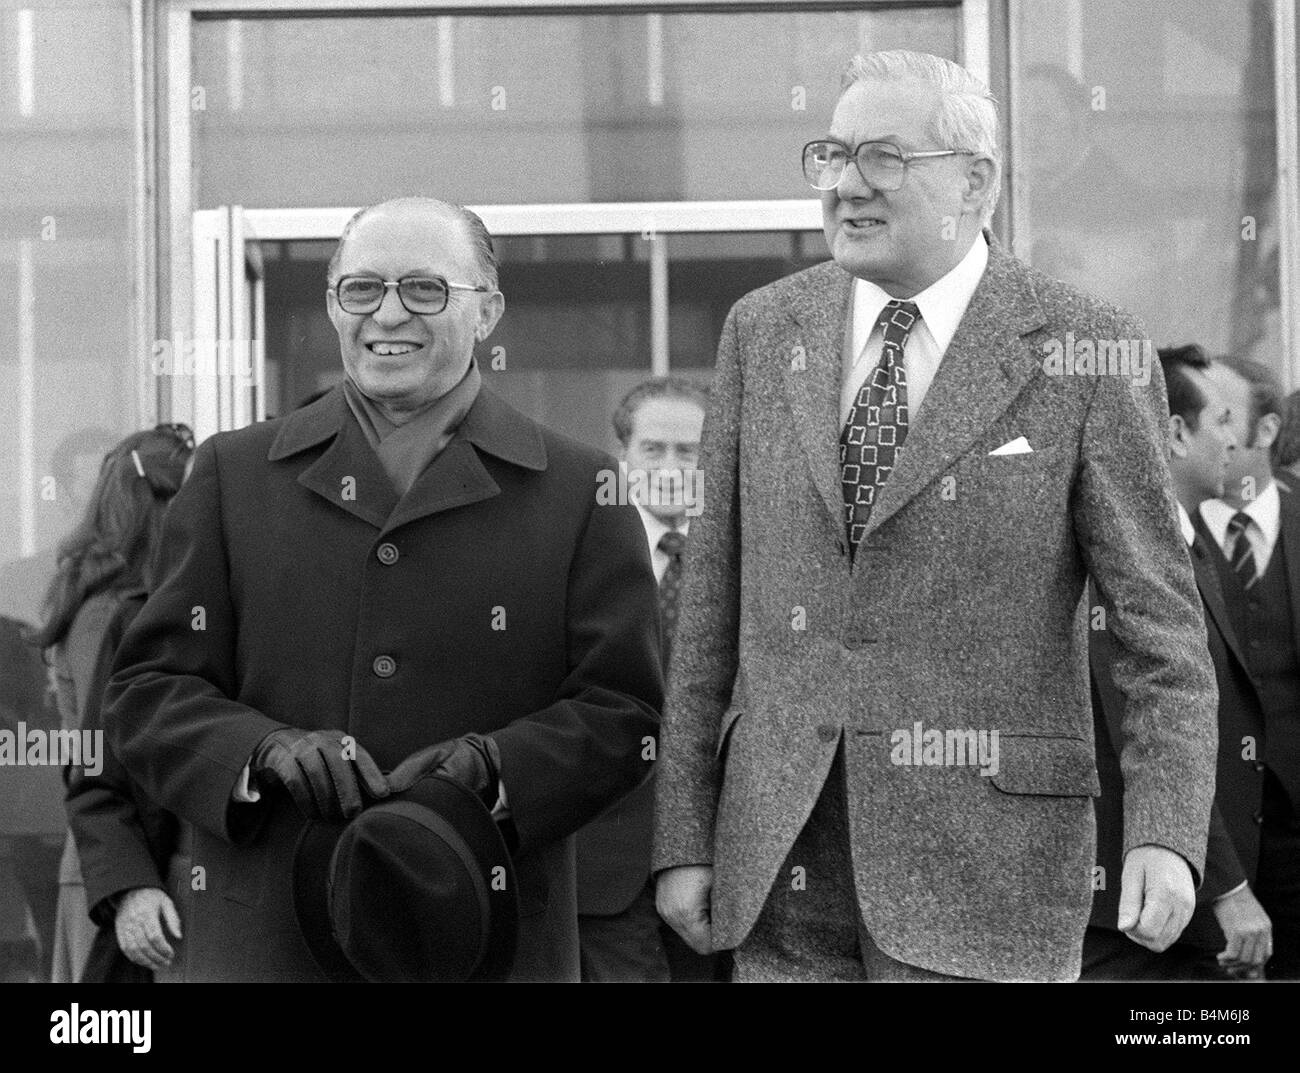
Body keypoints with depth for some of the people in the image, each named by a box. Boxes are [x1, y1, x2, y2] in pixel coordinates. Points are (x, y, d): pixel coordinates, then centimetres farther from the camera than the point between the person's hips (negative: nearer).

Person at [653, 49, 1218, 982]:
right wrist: (686, 835, 5)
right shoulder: (763, 331, 8)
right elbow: (713, 599, 9)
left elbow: (1162, 621, -5)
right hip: (781, 860, 4)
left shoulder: (1085, 352, -4)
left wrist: (1166, 834, -17)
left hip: (983, 868, -3)